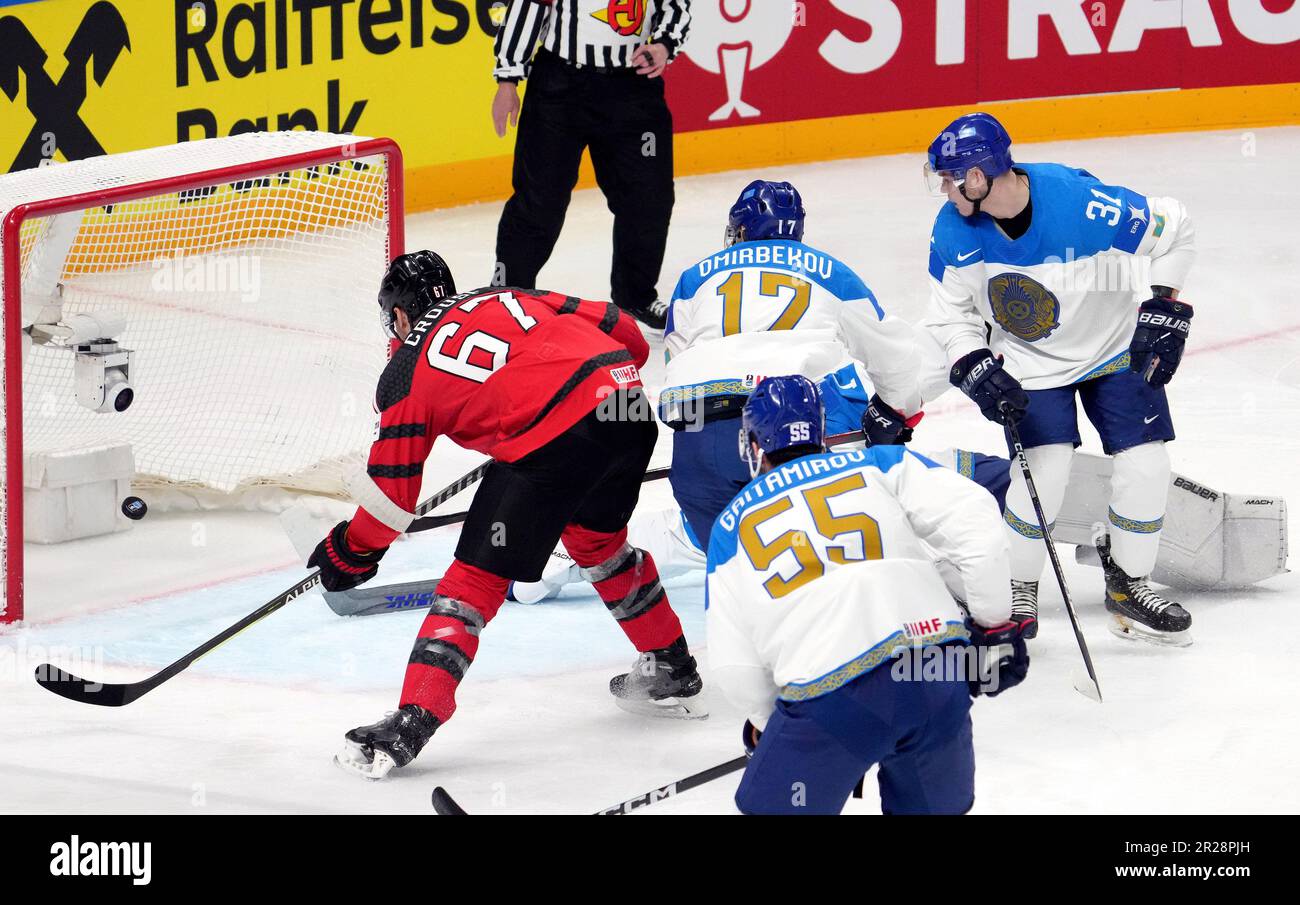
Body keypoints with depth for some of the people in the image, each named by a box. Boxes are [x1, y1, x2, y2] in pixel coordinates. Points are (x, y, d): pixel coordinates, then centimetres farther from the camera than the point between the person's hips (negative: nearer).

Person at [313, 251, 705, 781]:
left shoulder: (407, 373, 13)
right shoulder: (507, 298, 26)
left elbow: (392, 488, 14)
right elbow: (620, 330, 22)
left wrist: (351, 552, 30)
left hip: (551, 439, -6)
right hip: (625, 399, 6)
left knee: (477, 576, 3)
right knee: (599, 541, 31)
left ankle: (412, 721, -3)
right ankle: (671, 674, 42)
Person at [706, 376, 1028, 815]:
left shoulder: (733, 525, 18)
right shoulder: (879, 465, 17)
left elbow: (733, 666, 15)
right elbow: (974, 519, 4)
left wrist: (767, 723, 32)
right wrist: (993, 621, 13)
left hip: (829, 700, -2)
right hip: (939, 677, 2)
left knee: (770, 806, 15)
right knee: (936, 805, 21)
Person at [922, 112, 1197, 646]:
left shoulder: (1082, 202, -31)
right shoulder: (954, 233, -19)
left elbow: (1173, 231, -15)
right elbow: (949, 317, -5)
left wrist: (1162, 310, -16)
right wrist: (978, 371, -20)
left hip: (1114, 349, 0)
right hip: (1030, 365, 1)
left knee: (1146, 464, -6)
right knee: (1045, 469, -17)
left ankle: (1128, 586, 16)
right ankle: (1016, 594, 1)